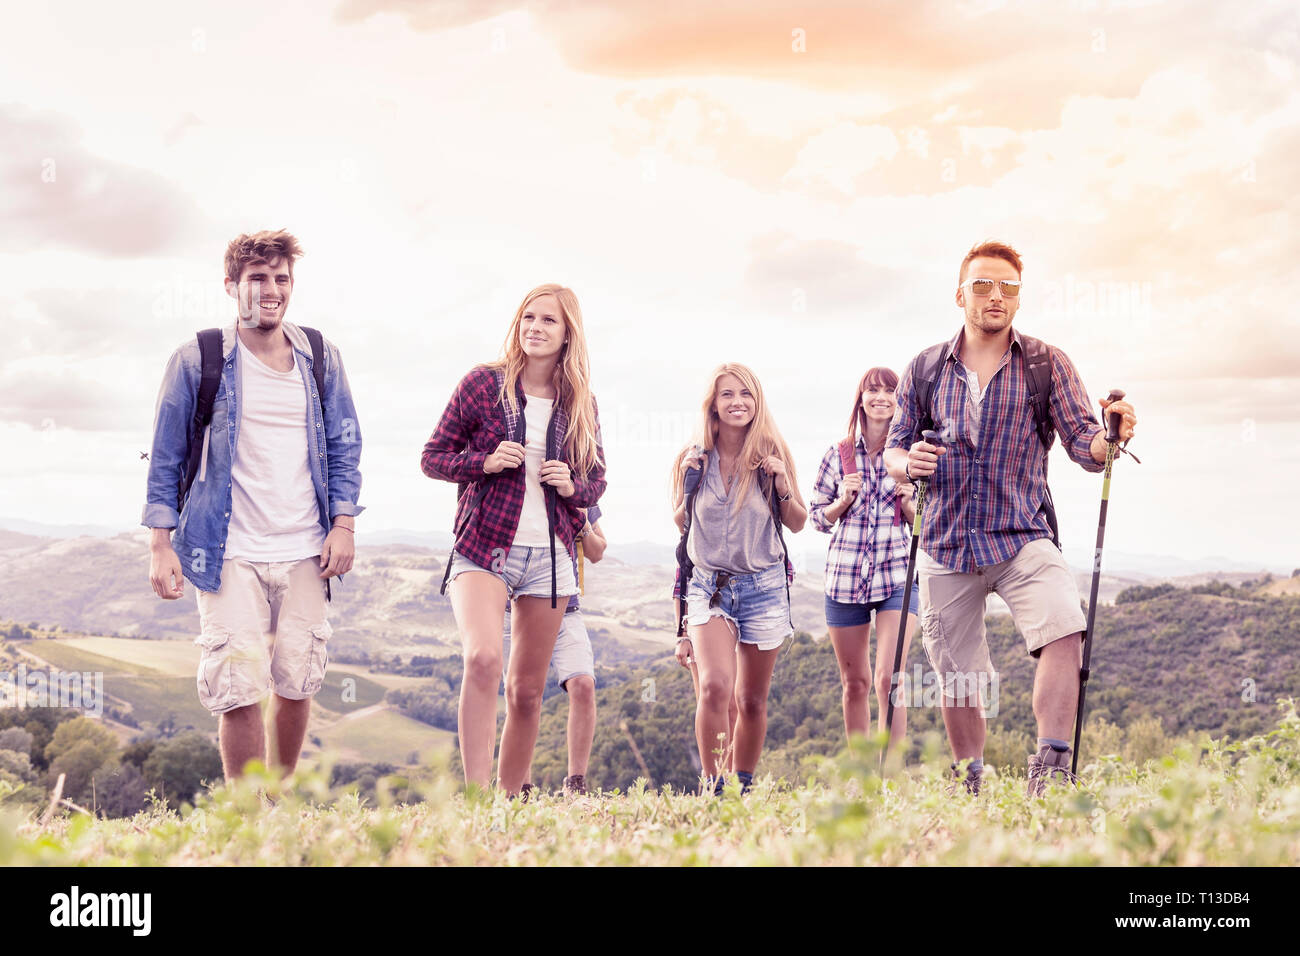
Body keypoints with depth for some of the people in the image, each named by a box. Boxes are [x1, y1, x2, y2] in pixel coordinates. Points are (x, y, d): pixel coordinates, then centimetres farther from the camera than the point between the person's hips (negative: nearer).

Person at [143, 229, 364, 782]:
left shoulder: (320, 360, 10)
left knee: (297, 685, 6)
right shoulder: (196, 362, 1)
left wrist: (343, 524, 2)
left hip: (305, 552, 3)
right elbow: (166, 458, 3)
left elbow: (345, 447, 13)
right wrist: (161, 545, -3)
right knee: (239, 692, -8)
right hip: (229, 554, -3)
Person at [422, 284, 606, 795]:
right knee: (483, 659, -26)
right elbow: (433, 457, 4)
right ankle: (476, 793, -24)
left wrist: (572, 486, -5)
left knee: (527, 689, 8)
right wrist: (486, 462, -14)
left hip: (549, 555, 4)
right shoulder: (483, 384, 0)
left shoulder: (580, 402, 9)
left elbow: (596, 480, 18)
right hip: (483, 546, -3)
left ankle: (508, 797, 22)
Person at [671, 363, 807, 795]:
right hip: (709, 585, -1)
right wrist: (686, 483, -6)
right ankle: (712, 785, -10)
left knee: (752, 699, 8)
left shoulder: (772, 454, -1)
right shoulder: (693, 458, 0)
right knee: (715, 686, -20)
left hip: (764, 585, 1)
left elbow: (798, 523, 7)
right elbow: (680, 524, 12)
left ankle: (744, 784, 25)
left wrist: (782, 484, -12)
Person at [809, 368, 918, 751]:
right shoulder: (838, 455, 4)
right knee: (854, 683, 12)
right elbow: (816, 516, 10)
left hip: (897, 577, -2)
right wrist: (844, 501, -9)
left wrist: (908, 502, -12)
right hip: (845, 576, 2)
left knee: (888, 679, -15)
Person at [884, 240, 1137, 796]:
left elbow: (1083, 444, -2)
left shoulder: (1047, 365, 3)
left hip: (1022, 538, -2)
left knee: (1064, 634, -27)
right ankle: (969, 786, 25)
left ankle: (1050, 767, -22)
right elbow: (894, 449, 12)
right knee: (956, 678, 7)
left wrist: (1109, 437, -26)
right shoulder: (924, 370, 8)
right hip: (945, 545, 2)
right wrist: (906, 464, -12)